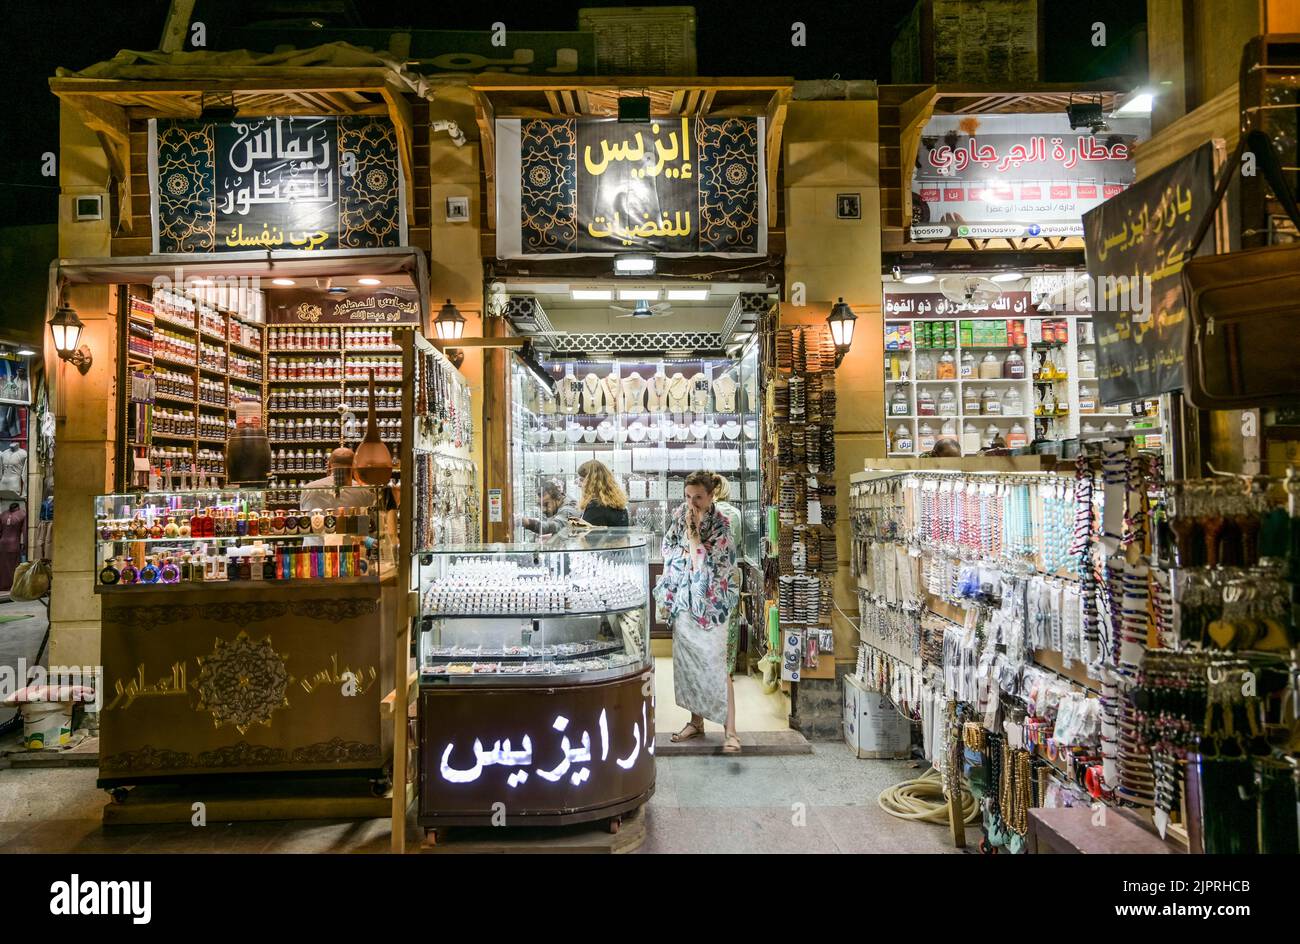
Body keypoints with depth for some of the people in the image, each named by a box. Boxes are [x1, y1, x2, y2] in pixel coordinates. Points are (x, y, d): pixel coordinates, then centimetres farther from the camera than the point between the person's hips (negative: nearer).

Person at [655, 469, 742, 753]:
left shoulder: (720, 525, -13)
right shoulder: (680, 514, 3)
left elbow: (703, 565, -20)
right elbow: (670, 554, 9)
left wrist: (692, 531, -22)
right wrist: (666, 595, 4)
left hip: (709, 604, -6)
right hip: (682, 601, 6)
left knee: (715, 665, -5)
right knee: (686, 662, 12)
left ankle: (730, 730, 1)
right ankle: (696, 721, 25)